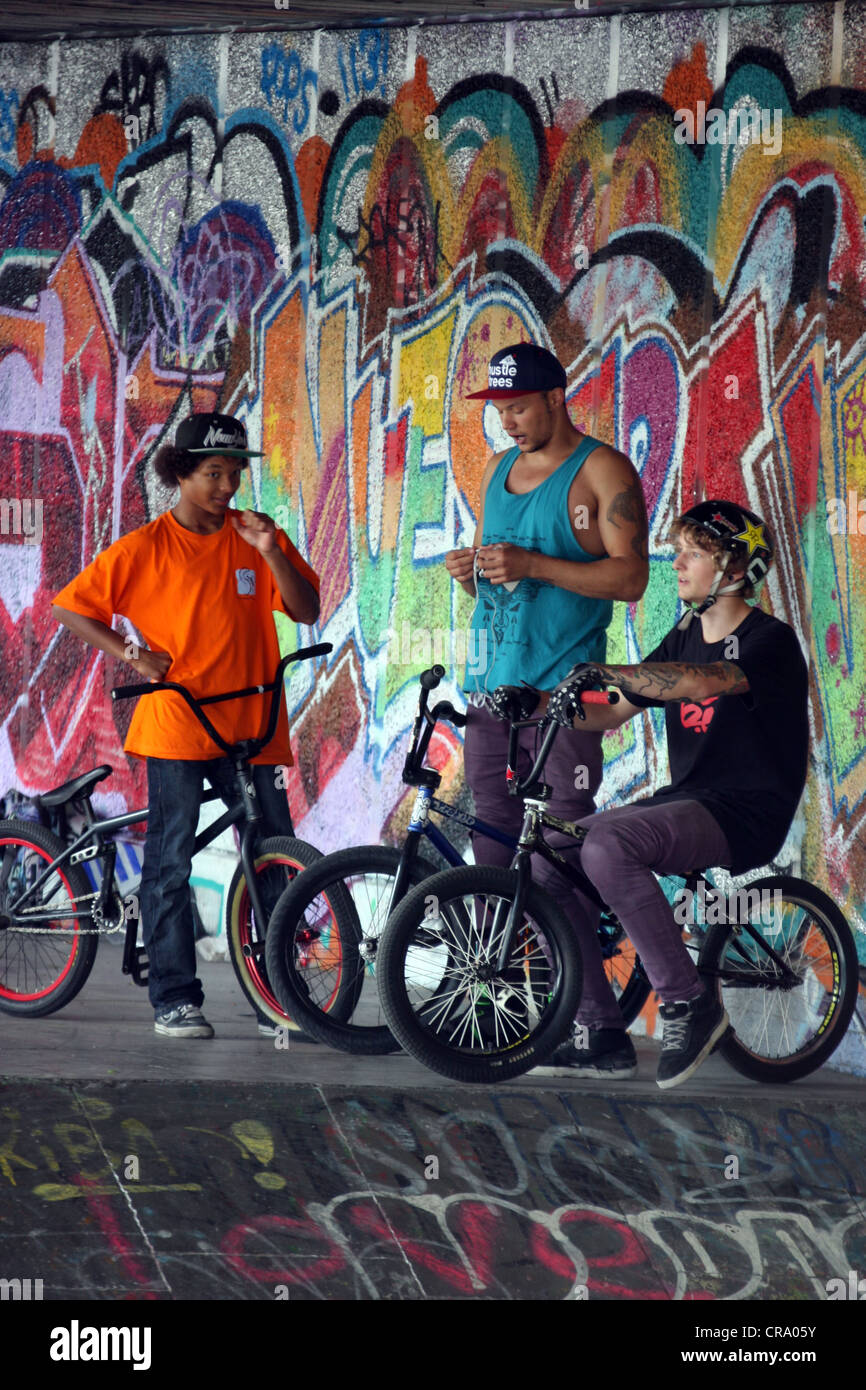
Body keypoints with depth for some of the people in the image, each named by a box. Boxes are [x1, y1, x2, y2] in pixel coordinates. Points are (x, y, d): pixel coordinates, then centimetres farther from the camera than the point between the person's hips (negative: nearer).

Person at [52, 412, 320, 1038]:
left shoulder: (256, 537, 7)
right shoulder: (145, 548, -1)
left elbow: (306, 610, -1)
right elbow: (71, 609, 4)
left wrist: (271, 553, -13)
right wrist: (132, 653, -5)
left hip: (249, 727, 3)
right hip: (176, 724, -3)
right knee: (171, 862, -2)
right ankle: (174, 999, 5)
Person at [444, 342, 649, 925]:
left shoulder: (603, 470, -3)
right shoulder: (499, 468, 18)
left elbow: (631, 576, -11)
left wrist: (533, 565, -18)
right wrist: (468, 571, 1)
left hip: (562, 686, -6)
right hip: (491, 681, 6)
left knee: (561, 852, -10)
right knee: (490, 830, 5)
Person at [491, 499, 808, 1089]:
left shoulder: (770, 641, -11)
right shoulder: (685, 637, 16)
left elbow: (703, 682, -32)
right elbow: (613, 714, 12)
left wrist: (603, 672, -38)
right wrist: (539, 702, -5)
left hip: (743, 815, -9)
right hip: (684, 802, 9)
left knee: (606, 845, -32)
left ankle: (688, 1002, -22)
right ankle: (603, 1035, -1)